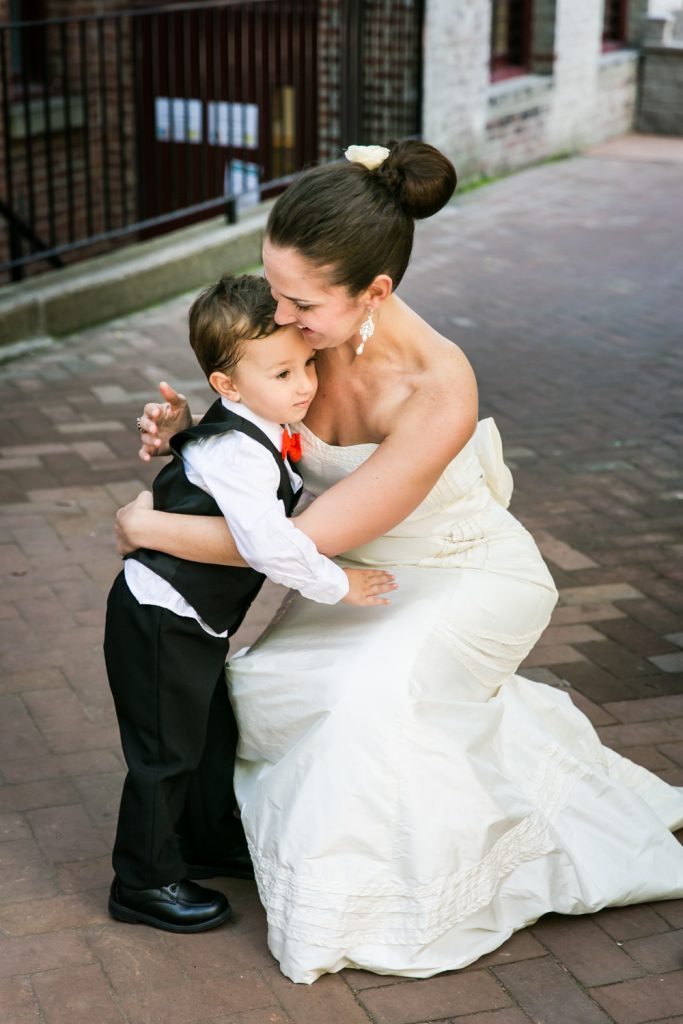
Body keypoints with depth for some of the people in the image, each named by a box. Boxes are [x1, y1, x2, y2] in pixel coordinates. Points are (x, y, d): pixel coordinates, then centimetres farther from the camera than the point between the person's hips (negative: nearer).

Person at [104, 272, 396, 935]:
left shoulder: (264, 432, 2)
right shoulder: (239, 454, -30)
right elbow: (271, 547, -39)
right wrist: (340, 584, -26)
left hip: (196, 620, 10)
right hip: (159, 622, -10)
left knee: (215, 731, 24)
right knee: (165, 751, 4)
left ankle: (211, 840, 45)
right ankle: (145, 884, 21)